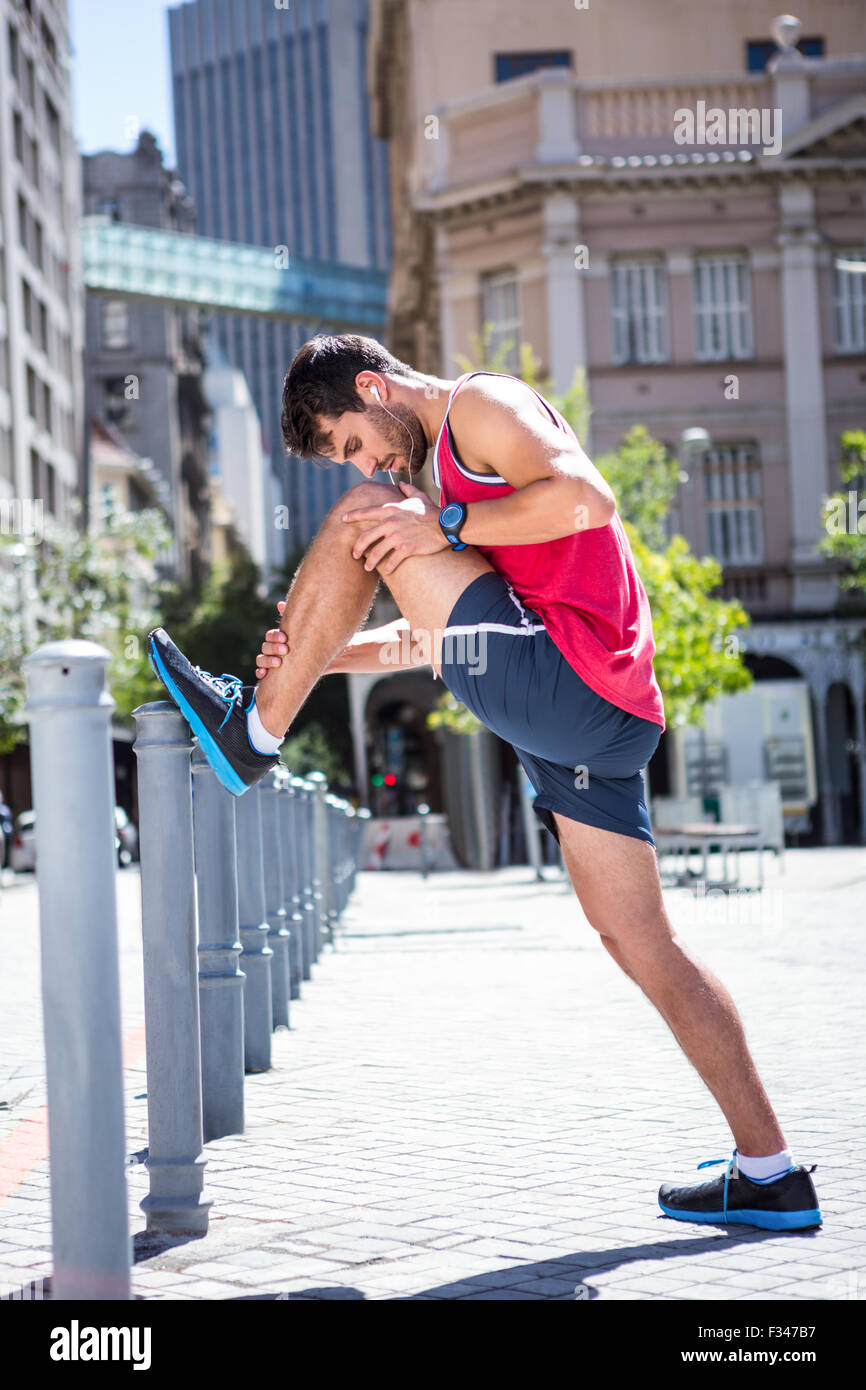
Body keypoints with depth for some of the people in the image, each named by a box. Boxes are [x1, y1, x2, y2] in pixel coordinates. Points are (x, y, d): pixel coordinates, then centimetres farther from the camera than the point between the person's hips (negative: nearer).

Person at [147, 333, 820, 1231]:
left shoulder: (482, 402, 1)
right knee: (640, 943, 7)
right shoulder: (461, 456, 32)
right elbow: (442, 635, 30)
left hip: (566, 678, -10)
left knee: (367, 518, -5)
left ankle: (256, 727, 0)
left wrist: (445, 525, -15)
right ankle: (769, 1170, 7)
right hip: (601, 721, 10)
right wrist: (323, 653, 16)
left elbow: (589, 499, -17)